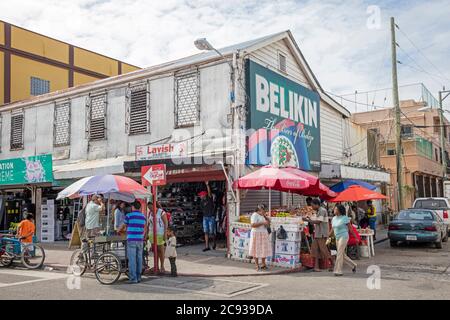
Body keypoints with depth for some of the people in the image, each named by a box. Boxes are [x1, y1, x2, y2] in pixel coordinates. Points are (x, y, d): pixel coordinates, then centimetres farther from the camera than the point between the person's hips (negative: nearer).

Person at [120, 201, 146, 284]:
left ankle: (133, 278, -3)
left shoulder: (129, 215, -4)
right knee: (139, 259, 8)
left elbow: (123, 227, 10)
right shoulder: (143, 216, 12)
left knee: (132, 259, -3)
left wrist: (119, 231, 31)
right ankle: (138, 277, 13)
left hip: (131, 240, -5)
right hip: (140, 240, 5)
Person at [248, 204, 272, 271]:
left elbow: (268, 223, 11)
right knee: (256, 250, -1)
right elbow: (253, 225, -23)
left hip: (264, 234, 8)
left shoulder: (263, 216, 13)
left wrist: (265, 217, -4)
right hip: (257, 234, -8)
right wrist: (262, 223, -25)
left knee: (264, 249, 8)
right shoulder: (255, 215, -12)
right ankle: (257, 266, 5)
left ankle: (263, 264, 18)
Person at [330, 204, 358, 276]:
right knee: (343, 255, 12)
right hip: (337, 238, 7)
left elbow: (350, 228, -6)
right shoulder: (334, 218, 10)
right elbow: (332, 230, 17)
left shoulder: (345, 218, -9)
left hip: (343, 237, -7)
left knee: (339, 254, -10)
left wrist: (356, 237, -4)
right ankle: (353, 265, 30)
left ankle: (338, 271, -6)